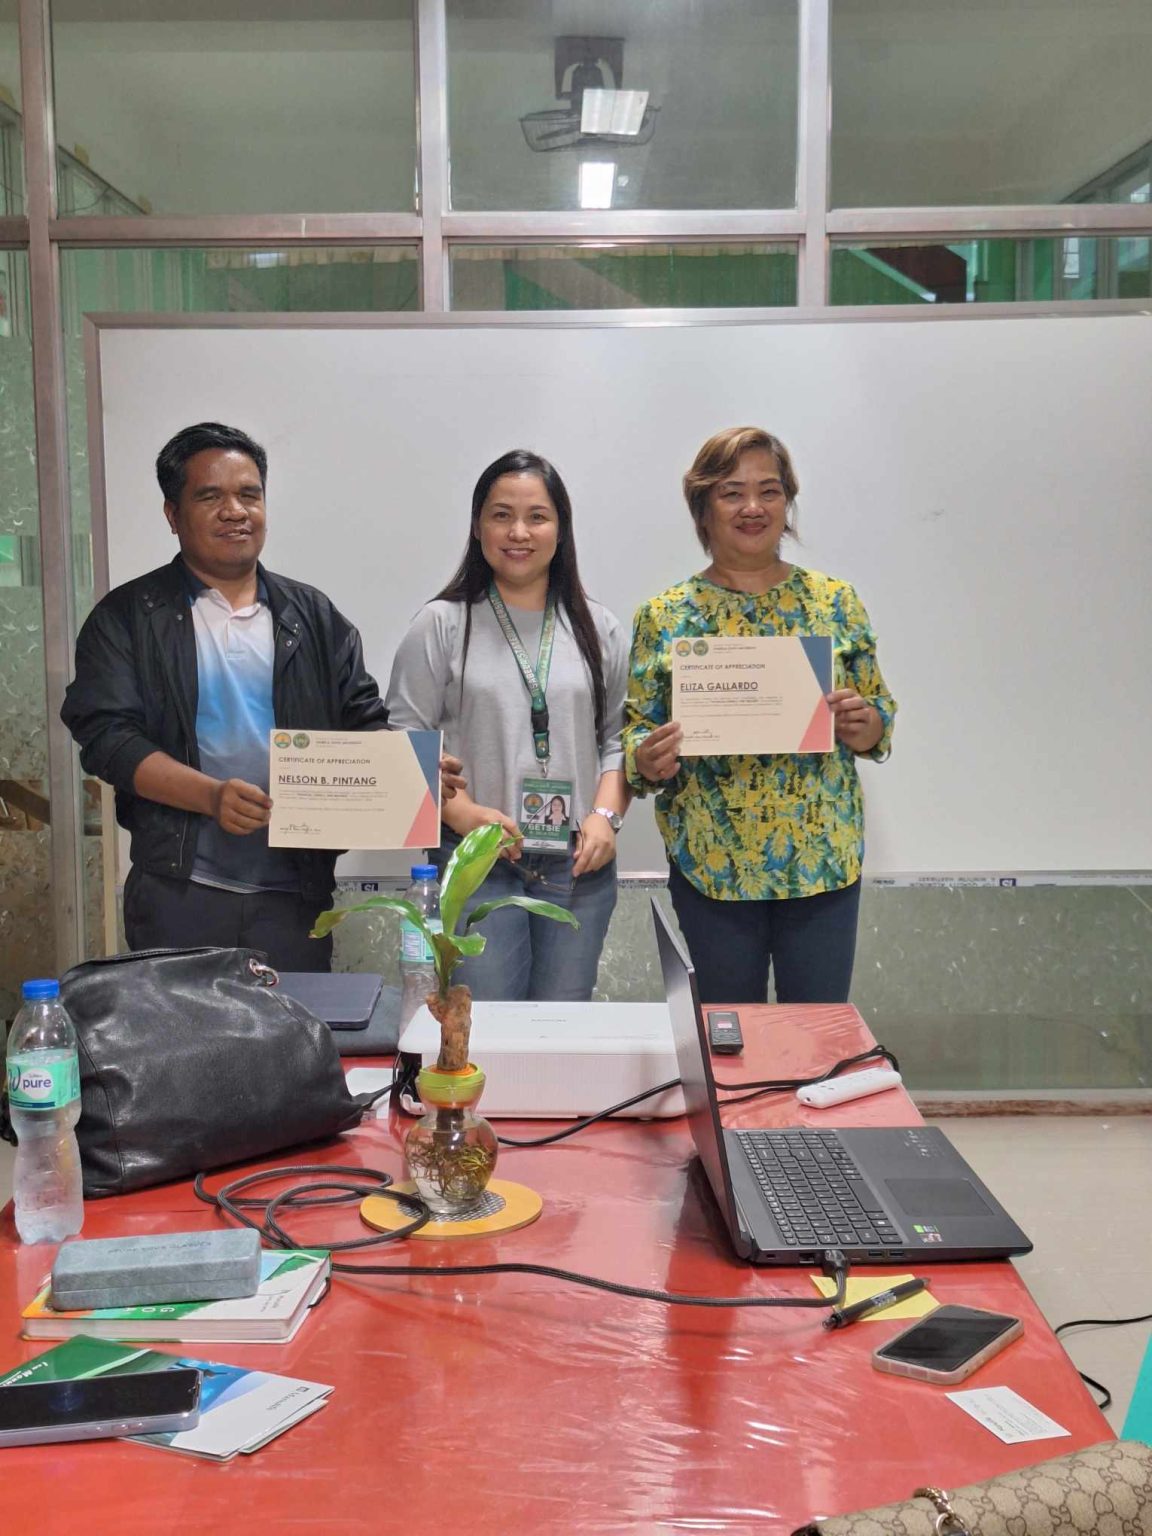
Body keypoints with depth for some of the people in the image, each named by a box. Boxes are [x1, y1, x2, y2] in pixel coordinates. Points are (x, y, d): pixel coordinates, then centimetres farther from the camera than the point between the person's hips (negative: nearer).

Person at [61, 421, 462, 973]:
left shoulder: (315, 617, 12)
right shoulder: (128, 617, 3)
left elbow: (365, 721, 10)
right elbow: (106, 734, -7)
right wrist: (211, 796, -21)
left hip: (297, 892, 2)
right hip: (179, 893, -2)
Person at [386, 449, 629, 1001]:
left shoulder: (597, 628, 11)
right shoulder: (442, 624, 2)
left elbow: (619, 738, 12)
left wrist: (605, 815, -4)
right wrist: (462, 812, -13)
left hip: (579, 864, 3)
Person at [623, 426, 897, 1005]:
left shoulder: (837, 603, 3)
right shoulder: (664, 617, 0)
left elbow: (881, 715, 8)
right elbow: (635, 731, 3)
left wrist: (865, 726, -14)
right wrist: (649, 761, -18)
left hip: (823, 862, 1)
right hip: (710, 866, 0)